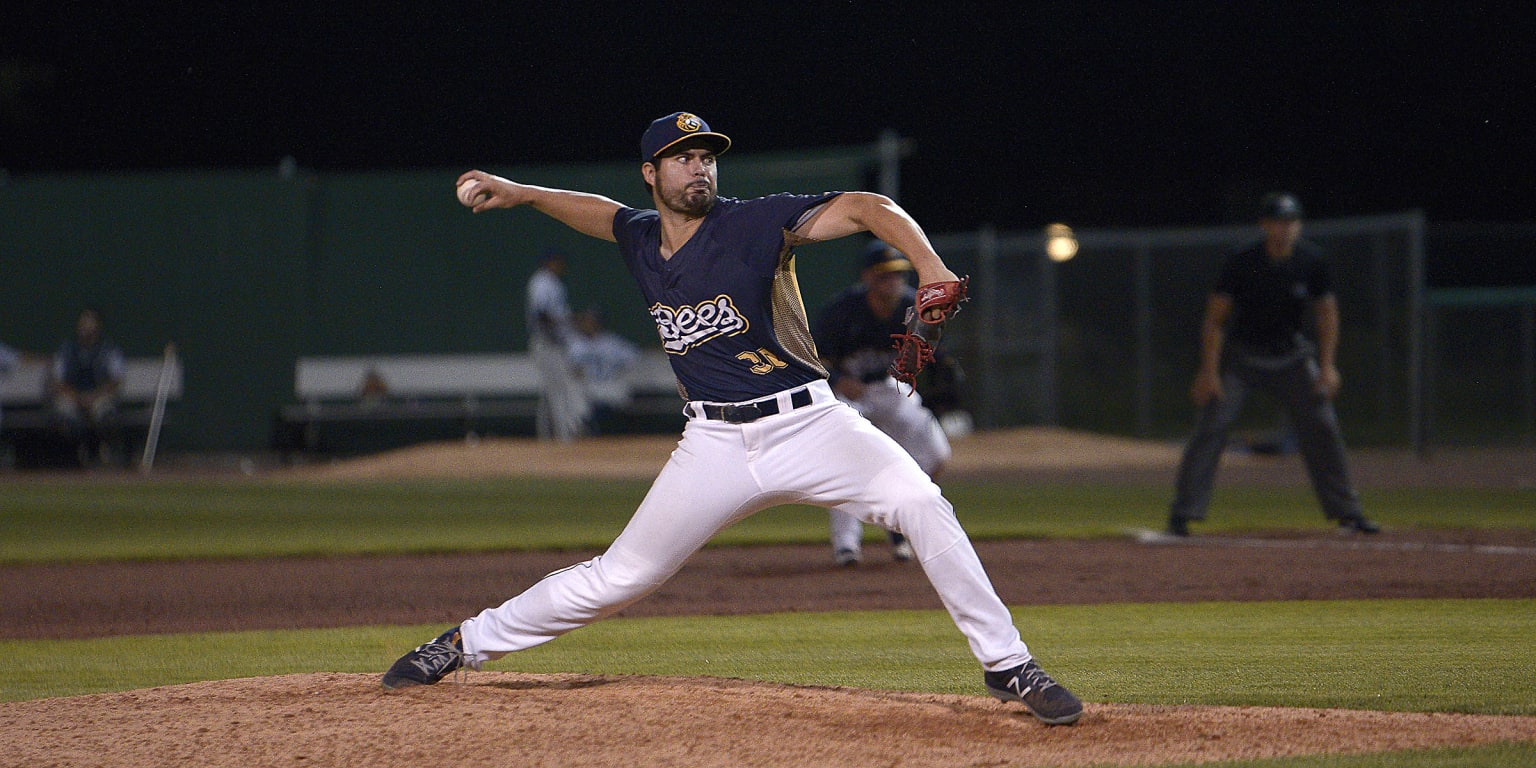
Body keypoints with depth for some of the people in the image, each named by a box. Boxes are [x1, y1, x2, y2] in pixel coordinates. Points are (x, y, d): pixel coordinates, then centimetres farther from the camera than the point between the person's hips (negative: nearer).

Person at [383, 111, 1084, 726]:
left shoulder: (755, 223, -9)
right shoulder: (640, 240, 7)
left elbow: (863, 208, -18)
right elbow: (601, 212, 32)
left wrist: (929, 266, -34)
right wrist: (522, 194, 20)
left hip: (808, 423, -3)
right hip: (715, 444, 3)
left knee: (920, 503, -26)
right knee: (618, 578, 1)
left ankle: (1006, 665, -17)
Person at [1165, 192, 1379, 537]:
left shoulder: (1311, 261, -11)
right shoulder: (1242, 263, -20)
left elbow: (1326, 312, 1)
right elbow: (1215, 318, -15)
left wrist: (1327, 366, -6)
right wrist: (1209, 371, -22)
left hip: (1290, 356, 3)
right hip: (1241, 353, -3)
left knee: (1322, 427, 1)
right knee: (1211, 427, -14)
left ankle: (1346, 512, 12)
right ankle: (1182, 515, -10)